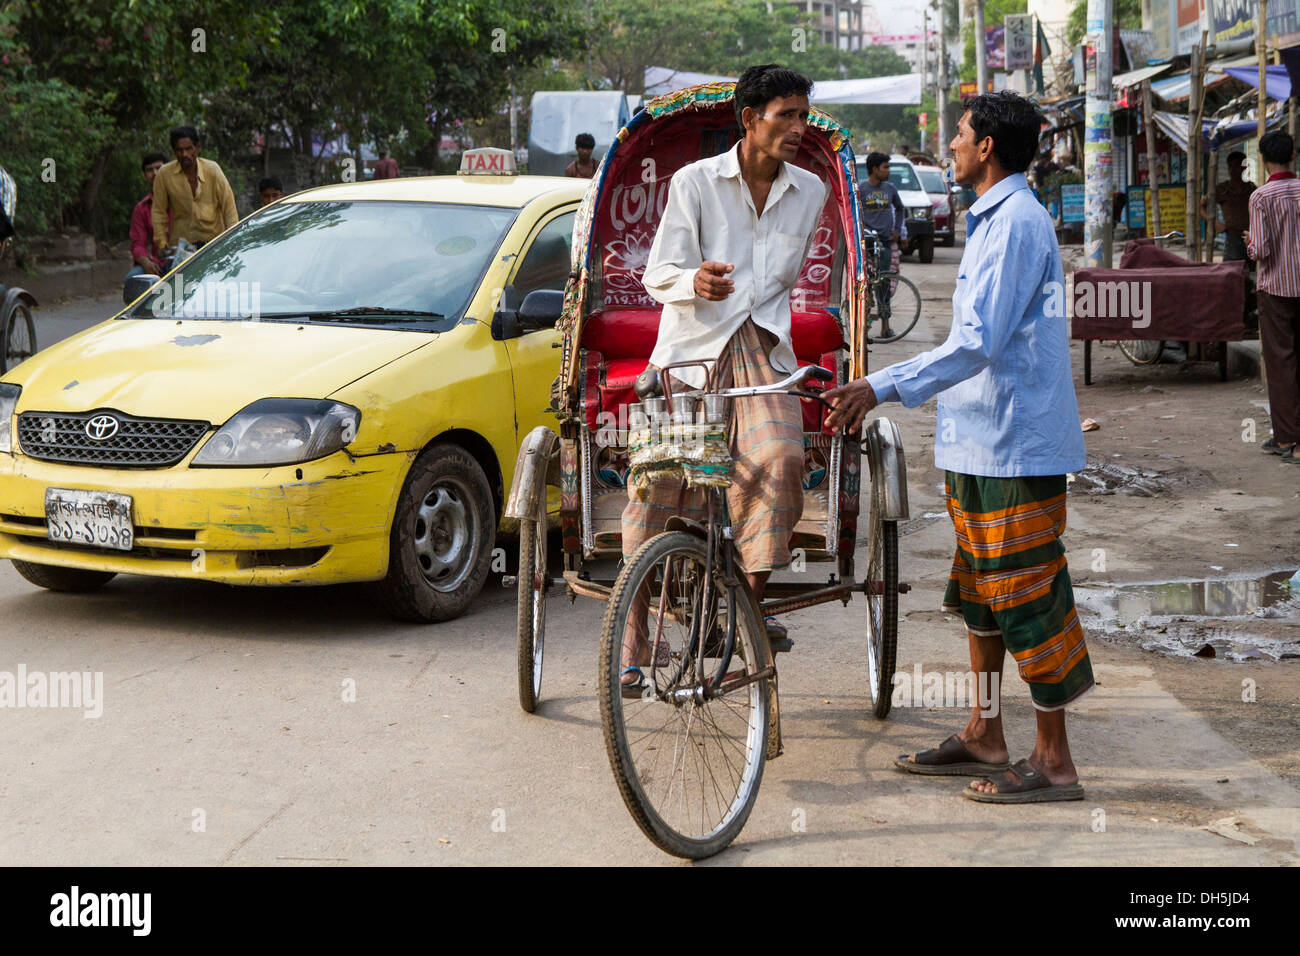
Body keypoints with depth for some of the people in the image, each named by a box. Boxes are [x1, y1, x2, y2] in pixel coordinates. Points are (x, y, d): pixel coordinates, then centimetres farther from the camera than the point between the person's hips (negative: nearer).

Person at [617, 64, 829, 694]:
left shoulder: (810, 192, 11)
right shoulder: (694, 182, 1)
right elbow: (659, 275, -4)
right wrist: (695, 282, -24)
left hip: (762, 348, 2)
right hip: (690, 347, -2)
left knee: (779, 457, -26)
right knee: (659, 487, -6)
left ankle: (749, 597, -13)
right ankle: (633, 637, 3)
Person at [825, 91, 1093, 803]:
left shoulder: (1016, 223, -17)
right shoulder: (997, 218, 17)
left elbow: (978, 342, -25)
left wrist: (884, 386, -27)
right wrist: (891, 386, 27)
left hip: (1015, 445, -11)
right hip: (984, 441, 11)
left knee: (1026, 595, -5)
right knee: (980, 588, 16)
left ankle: (1053, 762, 4)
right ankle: (984, 735, 27)